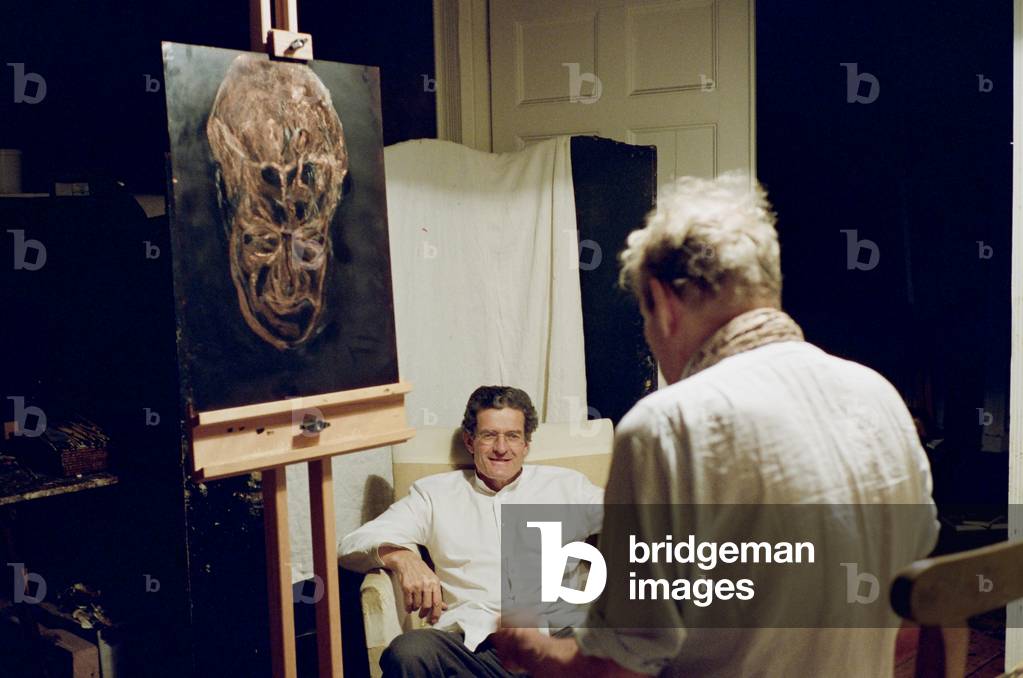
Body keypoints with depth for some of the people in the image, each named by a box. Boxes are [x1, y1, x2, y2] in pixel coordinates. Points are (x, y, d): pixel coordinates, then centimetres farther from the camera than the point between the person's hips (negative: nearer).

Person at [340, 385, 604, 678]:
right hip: (470, 641, 0)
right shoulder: (435, 494, 21)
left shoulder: (566, 485, 23)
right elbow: (355, 544, 12)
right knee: (408, 652, -35)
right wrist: (401, 557, -12)